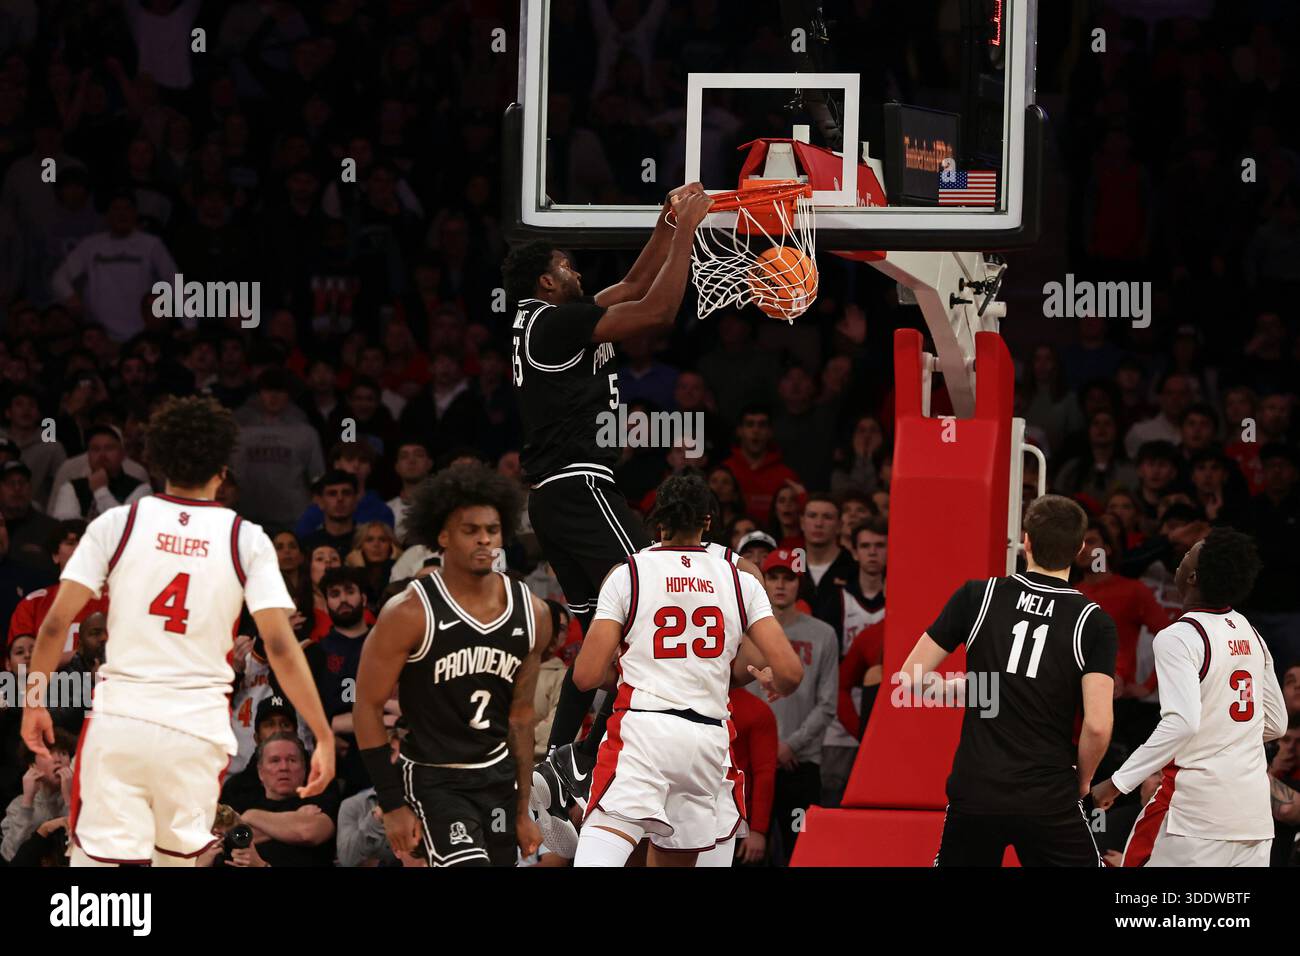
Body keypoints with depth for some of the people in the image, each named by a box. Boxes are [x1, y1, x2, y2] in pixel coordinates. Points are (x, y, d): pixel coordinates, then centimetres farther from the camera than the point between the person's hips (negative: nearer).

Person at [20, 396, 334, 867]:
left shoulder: (117, 523, 1)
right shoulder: (247, 540, 1)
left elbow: (56, 624, -1)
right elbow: (281, 648, -5)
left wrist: (34, 703, 12)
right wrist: (324, 737, -2)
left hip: (120, 718, -1)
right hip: (199, 724, 1)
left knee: (94, 859, -1)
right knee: (178, 858, 17)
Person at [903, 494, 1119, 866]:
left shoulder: (977, 597, -1)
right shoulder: (1092, 622, -5)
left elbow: (908, 680, 1)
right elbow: (1097, 725, -13)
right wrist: (1081, 781, 6)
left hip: (974, 793, 2)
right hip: (1048, 801, -2)